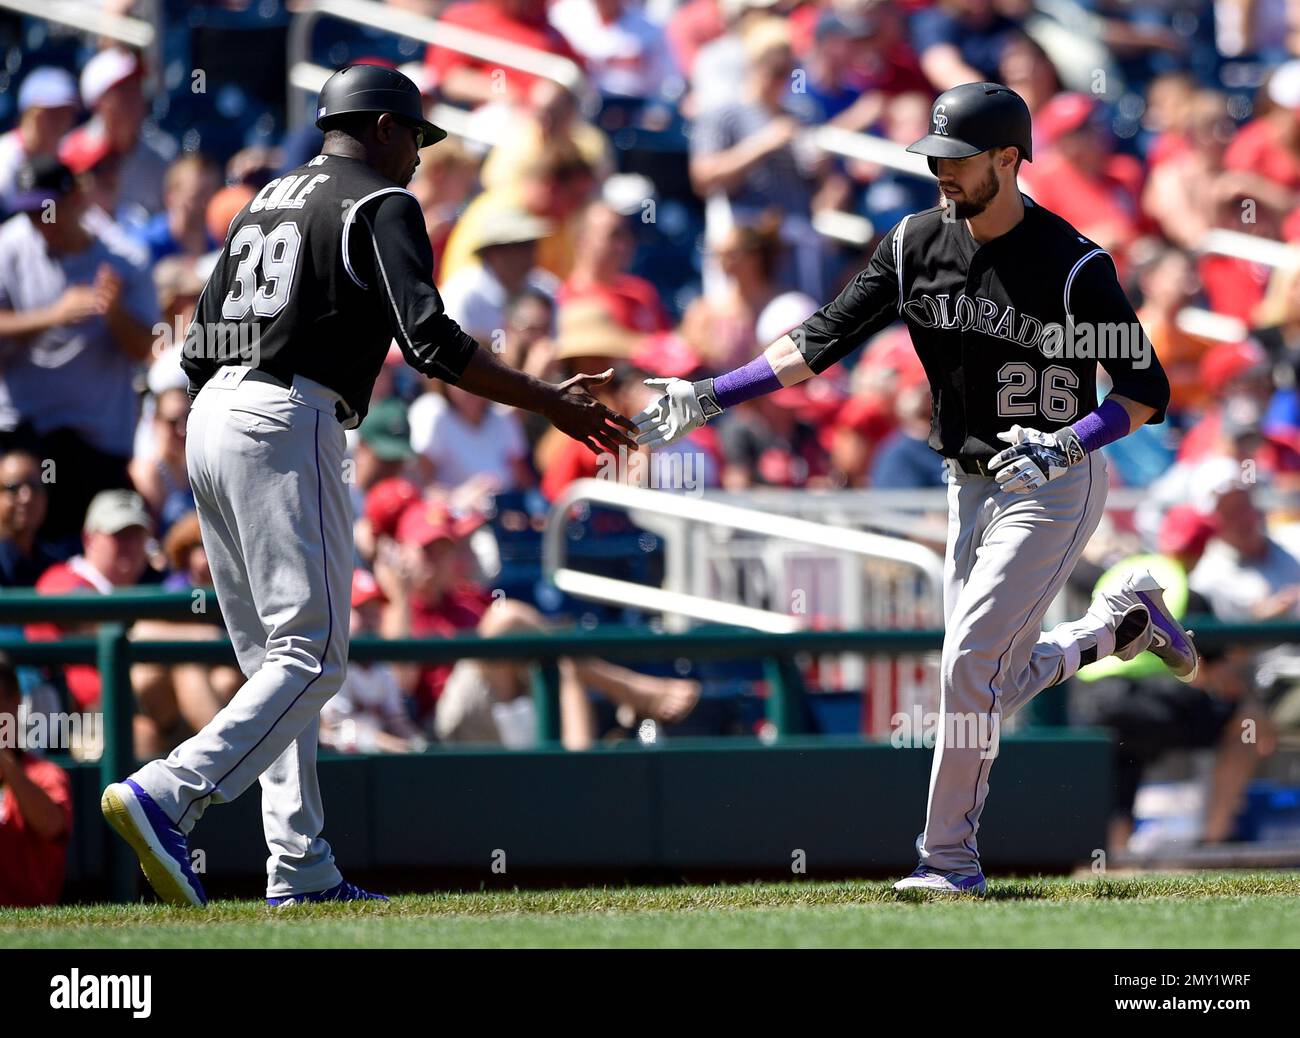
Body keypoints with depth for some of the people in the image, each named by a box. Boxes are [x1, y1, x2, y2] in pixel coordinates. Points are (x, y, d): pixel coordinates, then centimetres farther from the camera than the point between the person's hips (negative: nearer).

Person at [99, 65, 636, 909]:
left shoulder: (266, 201, 23)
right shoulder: (381, 205, -1)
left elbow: (200, 350, 20)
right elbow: (430, 340, -14)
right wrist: (552, 404, -11)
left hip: (210, 421, 9)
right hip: (290, 425, -9)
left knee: (275, 658, 11)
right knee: (312, 655, -11)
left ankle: (302, 872, 5)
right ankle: (165, 795, -28)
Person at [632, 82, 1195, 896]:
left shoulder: (1073, 265, -18)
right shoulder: (916, 245, -2)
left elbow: (1147, 390, -15)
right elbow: (820, 342, -2)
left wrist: (1068, 445, -30)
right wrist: (713, 395, -11)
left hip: (1056, 489, -7)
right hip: (972, 485, 7)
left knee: (971, 662, -15)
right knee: (996, 686, 10)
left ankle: (951, 855, -4)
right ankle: (1123, 620, 37)